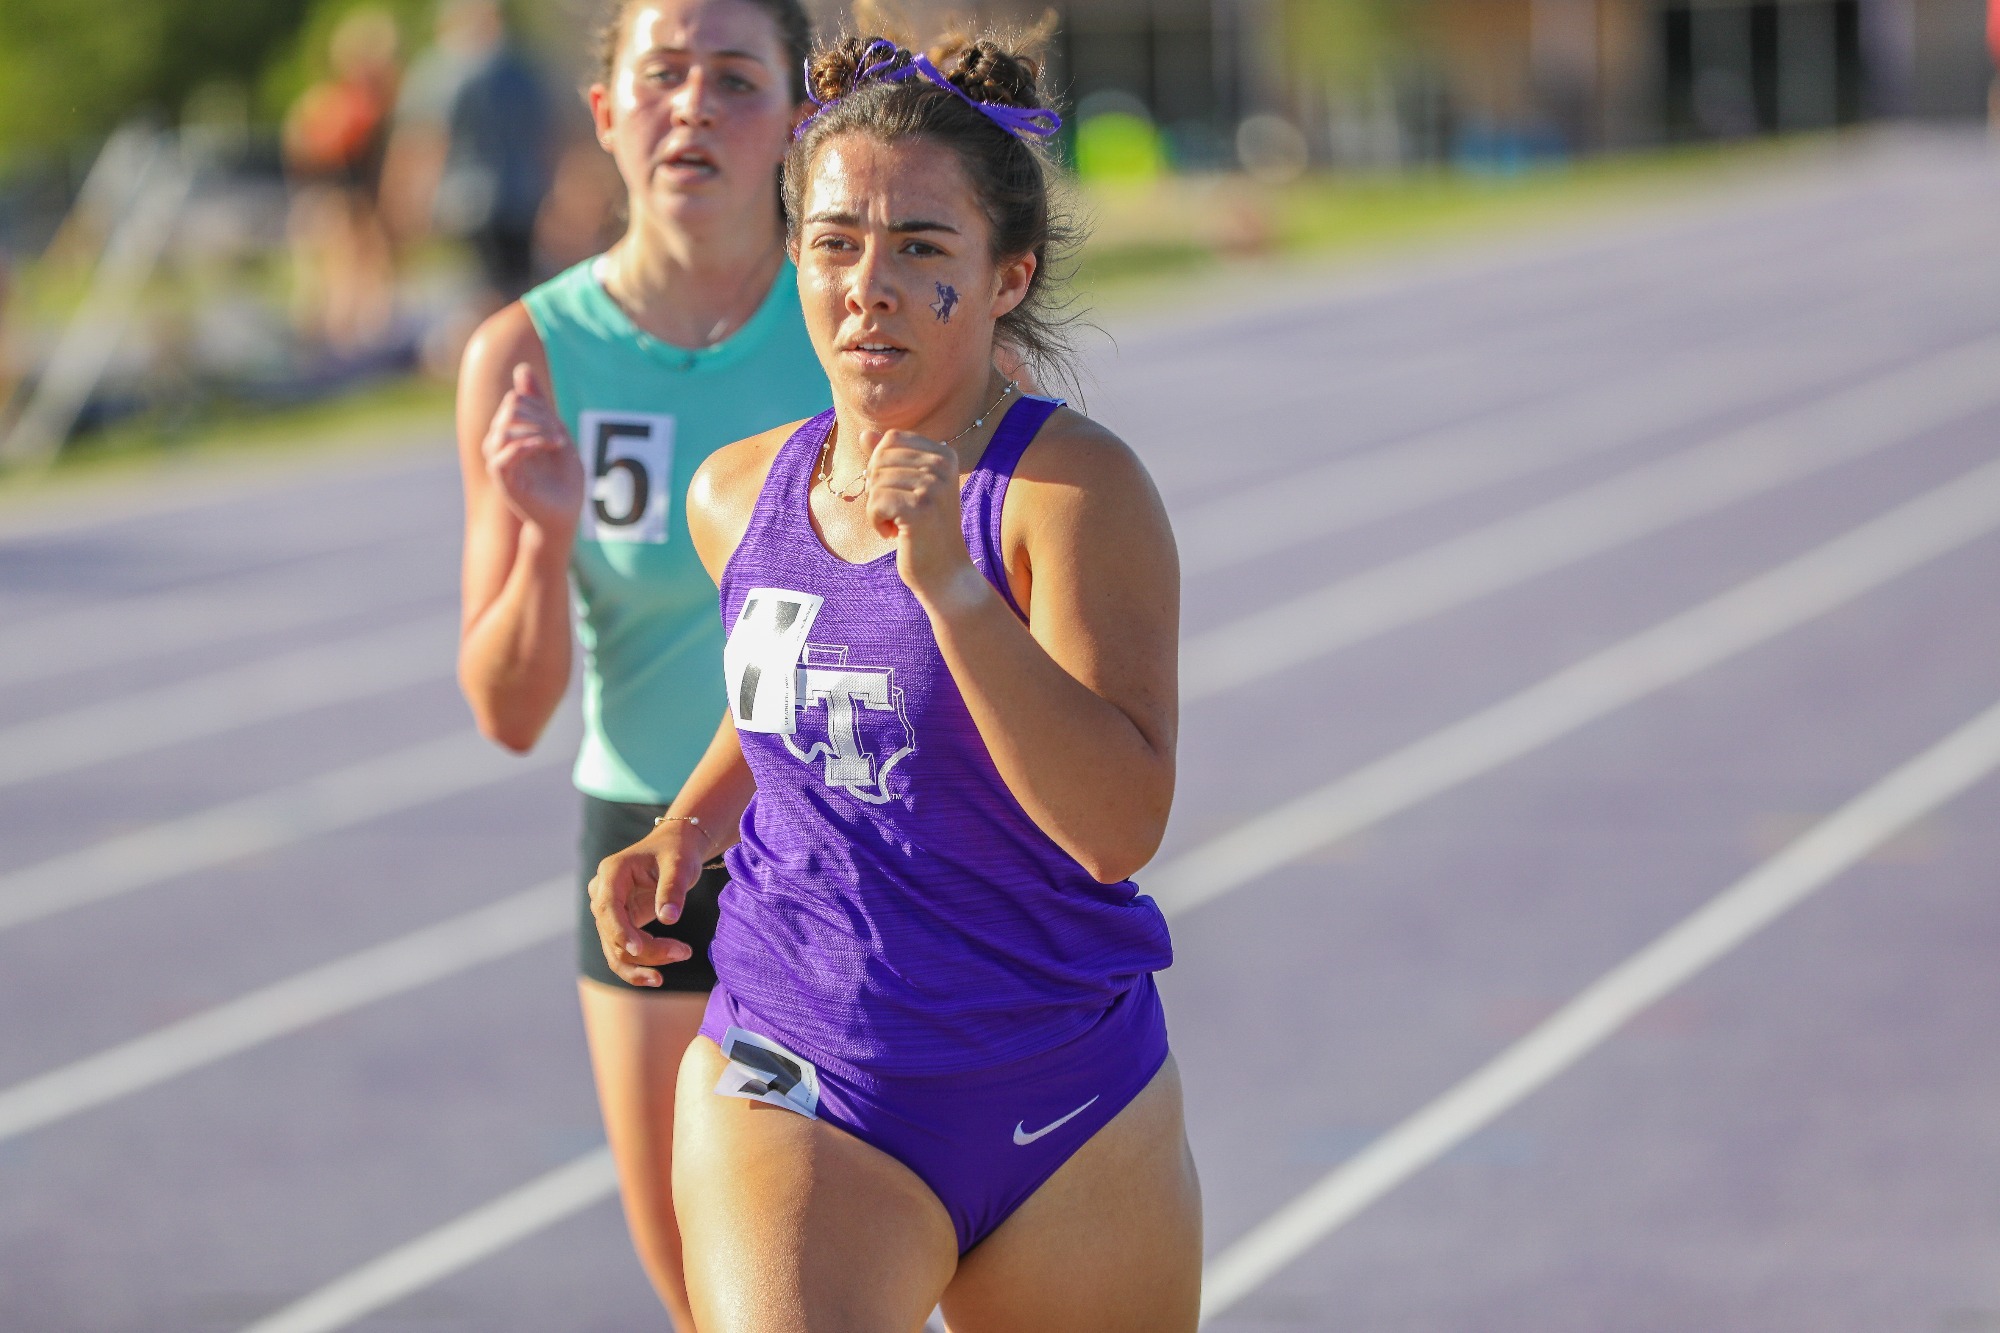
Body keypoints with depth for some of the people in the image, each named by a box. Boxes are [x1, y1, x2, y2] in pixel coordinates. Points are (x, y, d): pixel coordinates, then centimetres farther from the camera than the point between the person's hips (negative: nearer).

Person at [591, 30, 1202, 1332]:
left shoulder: (1074, 486, -13)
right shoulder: (741, 496, 4)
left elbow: (1119, 829, -23)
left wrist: (950, 585, -30)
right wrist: (684, 832, 7)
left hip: (1067, 1126, -2)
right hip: (792, 1100, 2)